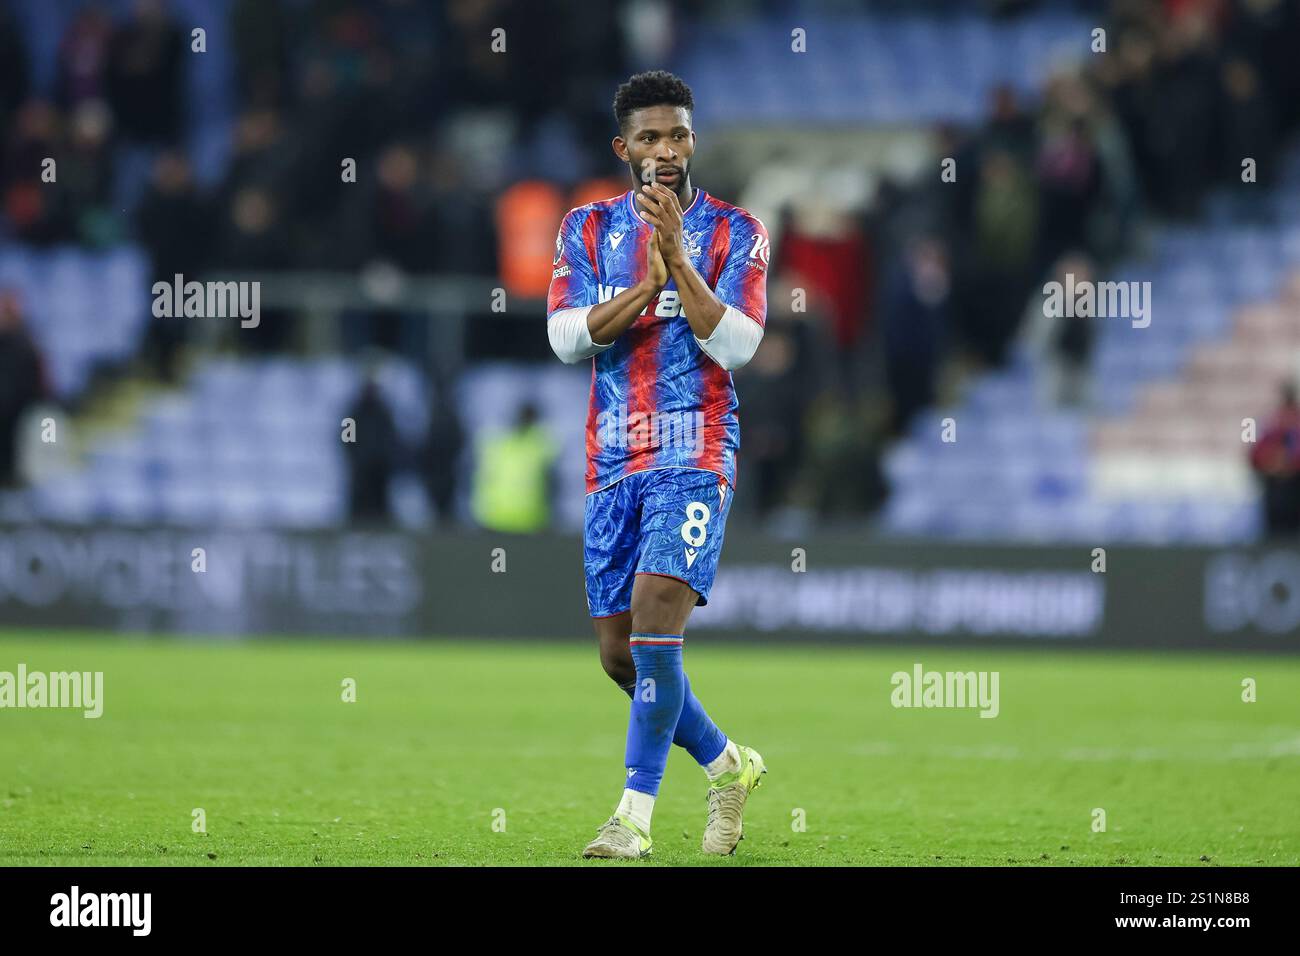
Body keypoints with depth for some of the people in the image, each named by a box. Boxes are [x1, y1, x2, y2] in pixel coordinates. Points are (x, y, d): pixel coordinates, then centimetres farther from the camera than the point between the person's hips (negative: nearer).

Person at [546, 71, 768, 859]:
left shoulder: (734, 232, 2)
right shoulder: (589, 228, 9)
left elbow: (735, 345, -10)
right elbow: (568, 337, -3)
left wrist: (677, 252, -16)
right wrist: (653, 280, -13)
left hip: (694, 453, -4)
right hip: (613, 461, 4)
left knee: (655, 613, -21)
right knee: (621, 654, 4)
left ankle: (635, 816, -17)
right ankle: (729, 767, 26)